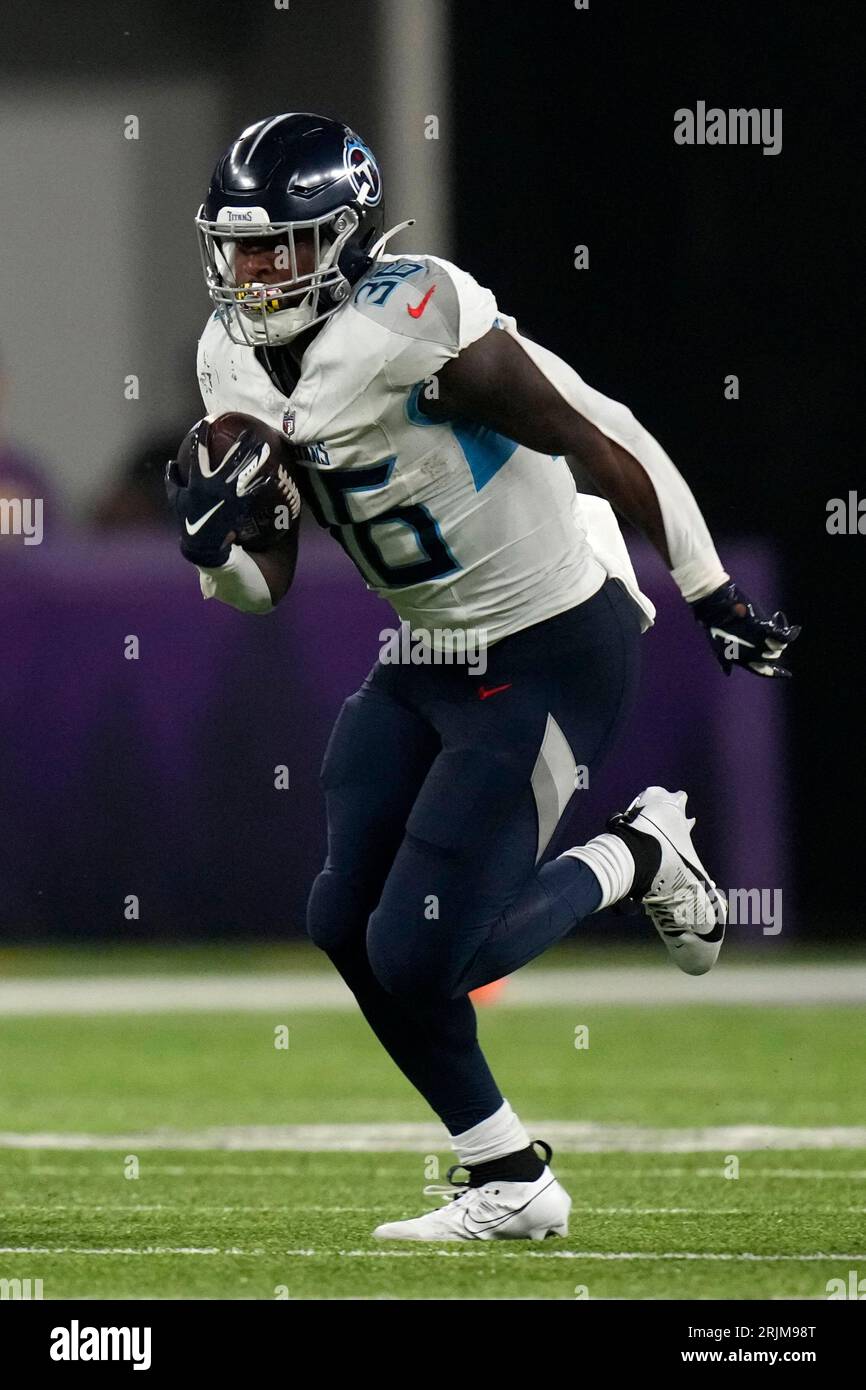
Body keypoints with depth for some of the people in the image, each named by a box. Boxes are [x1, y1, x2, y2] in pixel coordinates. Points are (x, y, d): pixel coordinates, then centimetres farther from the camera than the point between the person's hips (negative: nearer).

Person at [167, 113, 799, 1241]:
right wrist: (212, 544, -17)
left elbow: (608, 446, -17)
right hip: (429, 657, 9)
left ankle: (639, 857, 13)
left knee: (418, 953, -13)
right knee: (346, 924, 3)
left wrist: (716, 601, -11)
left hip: (553, 657, -9)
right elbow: (265, 587, 7)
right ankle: (509, 1185, 17)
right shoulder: (239, 365, 1)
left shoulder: (415, 331, -25)